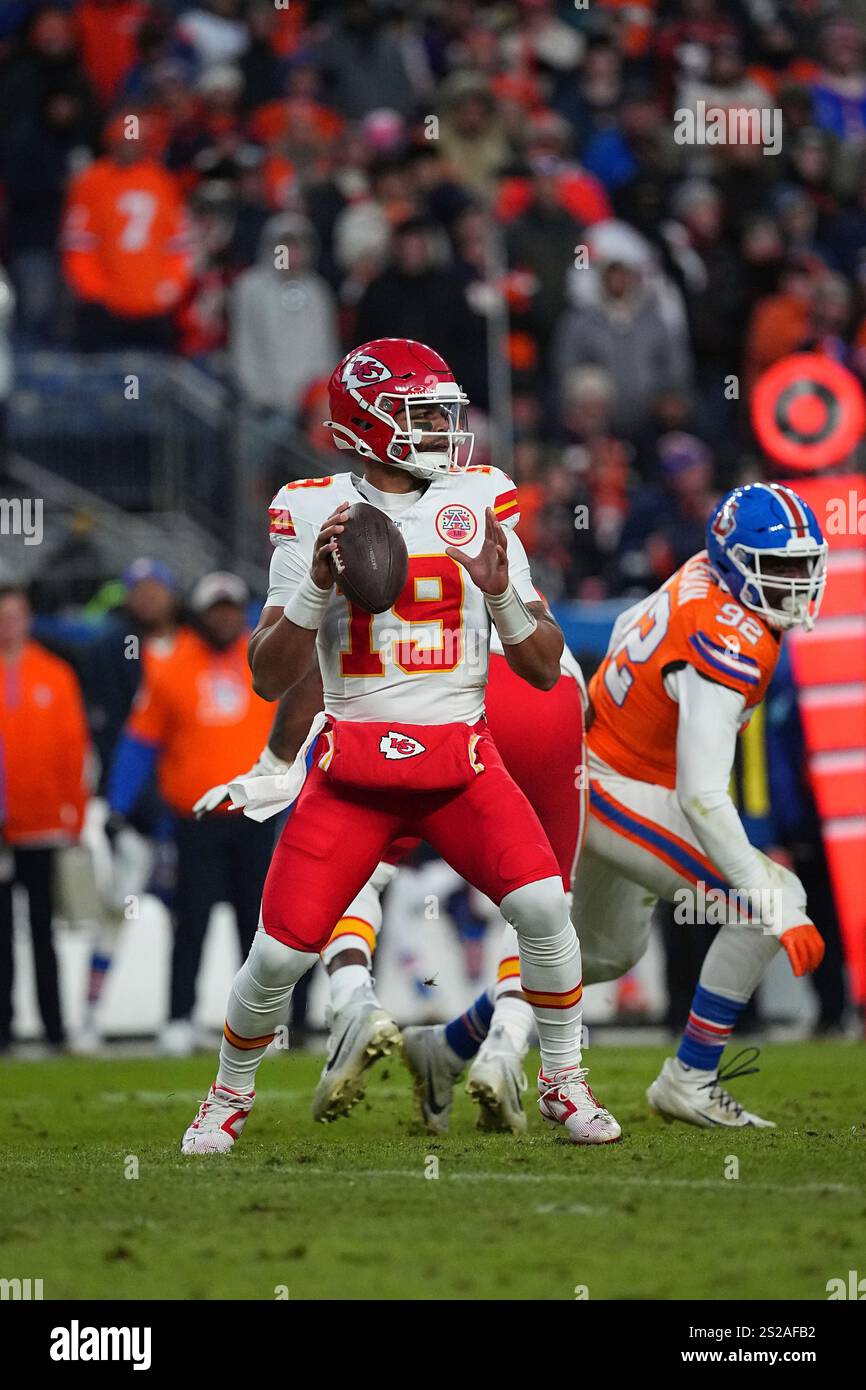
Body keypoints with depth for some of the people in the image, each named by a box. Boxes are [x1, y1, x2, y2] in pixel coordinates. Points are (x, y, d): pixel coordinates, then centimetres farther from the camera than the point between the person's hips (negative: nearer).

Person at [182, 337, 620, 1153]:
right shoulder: (314, 513, -2)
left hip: (460, 759, 1)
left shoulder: (478, 504, 3)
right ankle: (230, 1095, 23)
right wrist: (316, 585, -19)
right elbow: (269, 680, -4)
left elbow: (544, 669, 4)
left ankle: (563, 1084, 0)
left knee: (543, 903, -21)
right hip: (352, 765, -1)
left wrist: (501, 593, -14)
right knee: (280, 953, -5)